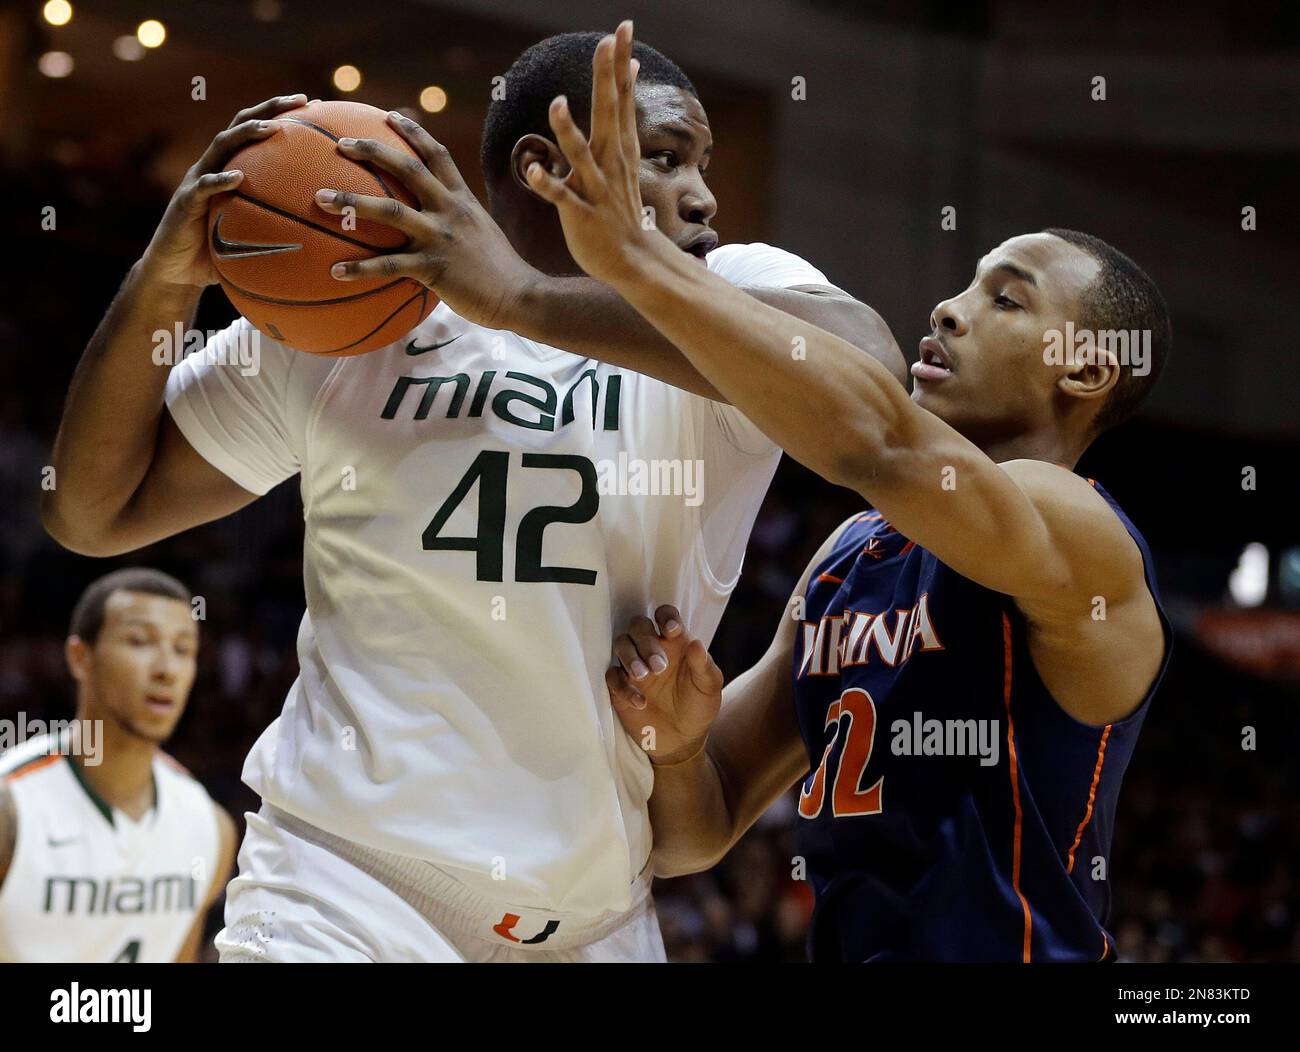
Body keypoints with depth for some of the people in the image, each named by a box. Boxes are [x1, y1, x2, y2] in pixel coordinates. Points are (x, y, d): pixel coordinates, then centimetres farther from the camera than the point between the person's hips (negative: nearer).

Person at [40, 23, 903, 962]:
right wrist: (164, 279, -8)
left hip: (599, 918, 2)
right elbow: (95, 514, 10)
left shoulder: (735, 293, -2)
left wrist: (529, 298, -30)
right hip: (352, 895, -1)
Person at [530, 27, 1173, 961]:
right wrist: (677, 748, -8)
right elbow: (695, 839, 13)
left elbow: (880, 441, -30)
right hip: (847, 947, 7)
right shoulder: (847, 558, 11)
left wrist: (637, 256, -31)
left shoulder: (1078, 534, -10)